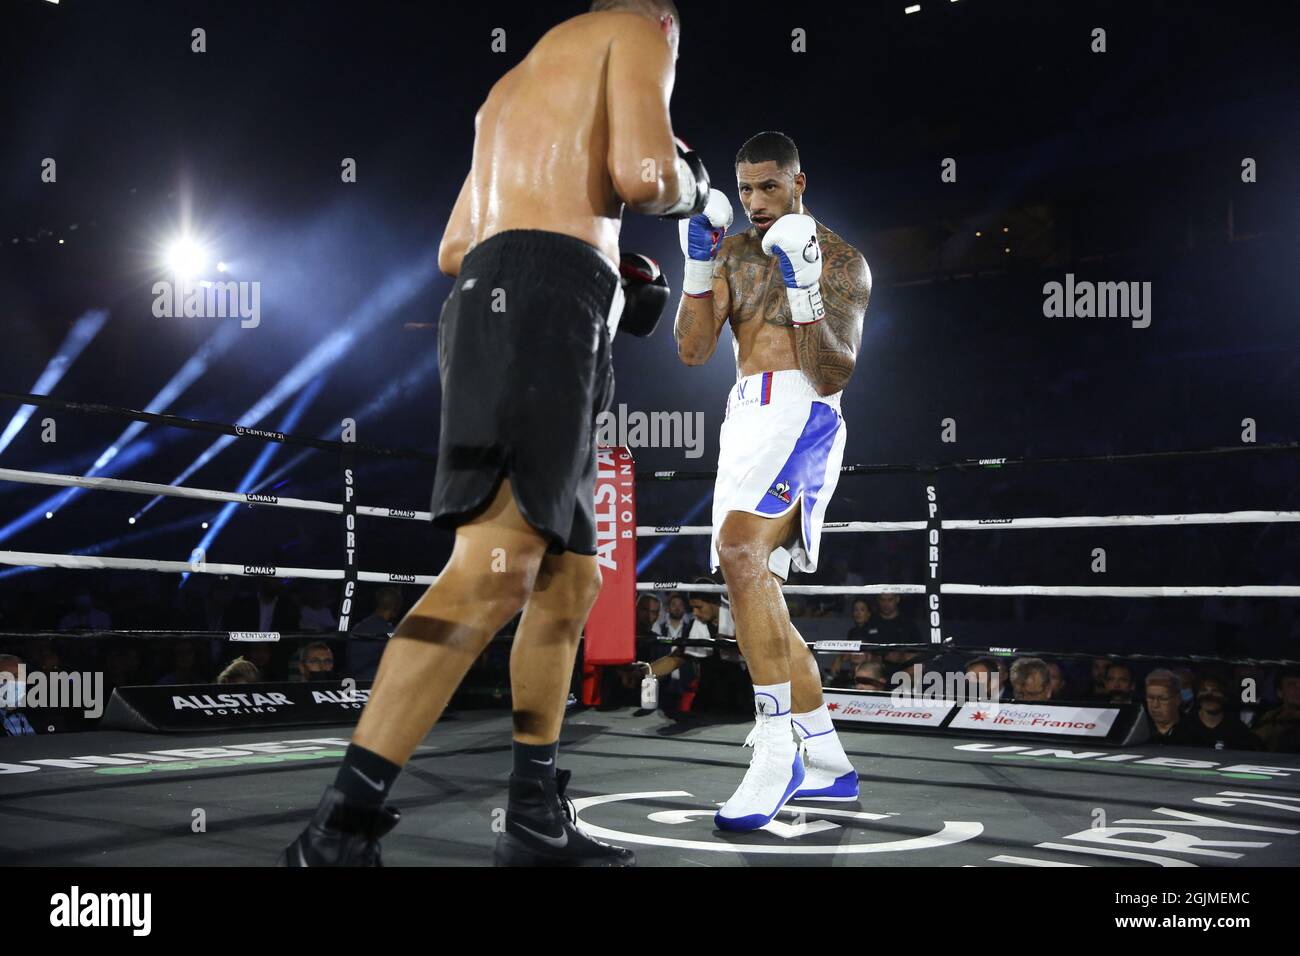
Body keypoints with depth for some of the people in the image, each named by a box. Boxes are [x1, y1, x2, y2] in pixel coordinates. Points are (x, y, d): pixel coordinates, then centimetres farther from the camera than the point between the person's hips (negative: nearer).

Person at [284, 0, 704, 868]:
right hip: (541, 312, -9)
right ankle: (342, 835, -27)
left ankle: (537, 822, 11)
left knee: (570, 583, 10)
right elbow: (643, 175, -9)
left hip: (493, 305, 10)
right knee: (497, 569, -21)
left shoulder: (514, 89, 35)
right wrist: (686, 185, 17)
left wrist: (609, 282, 35)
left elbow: (455, 252, 31)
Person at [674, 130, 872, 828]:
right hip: (745, 418, 8)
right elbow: (692, 351, 6)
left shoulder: (842, 261, 1)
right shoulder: (733, 253, 17)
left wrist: (804, 288, -18)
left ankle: (775, 751, -27)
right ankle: (828, 764, 19)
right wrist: (698, 264, -5)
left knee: (739, 549, -32)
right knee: (758, 593, 7)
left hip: (801, 417, -7)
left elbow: (831, 378, -8)